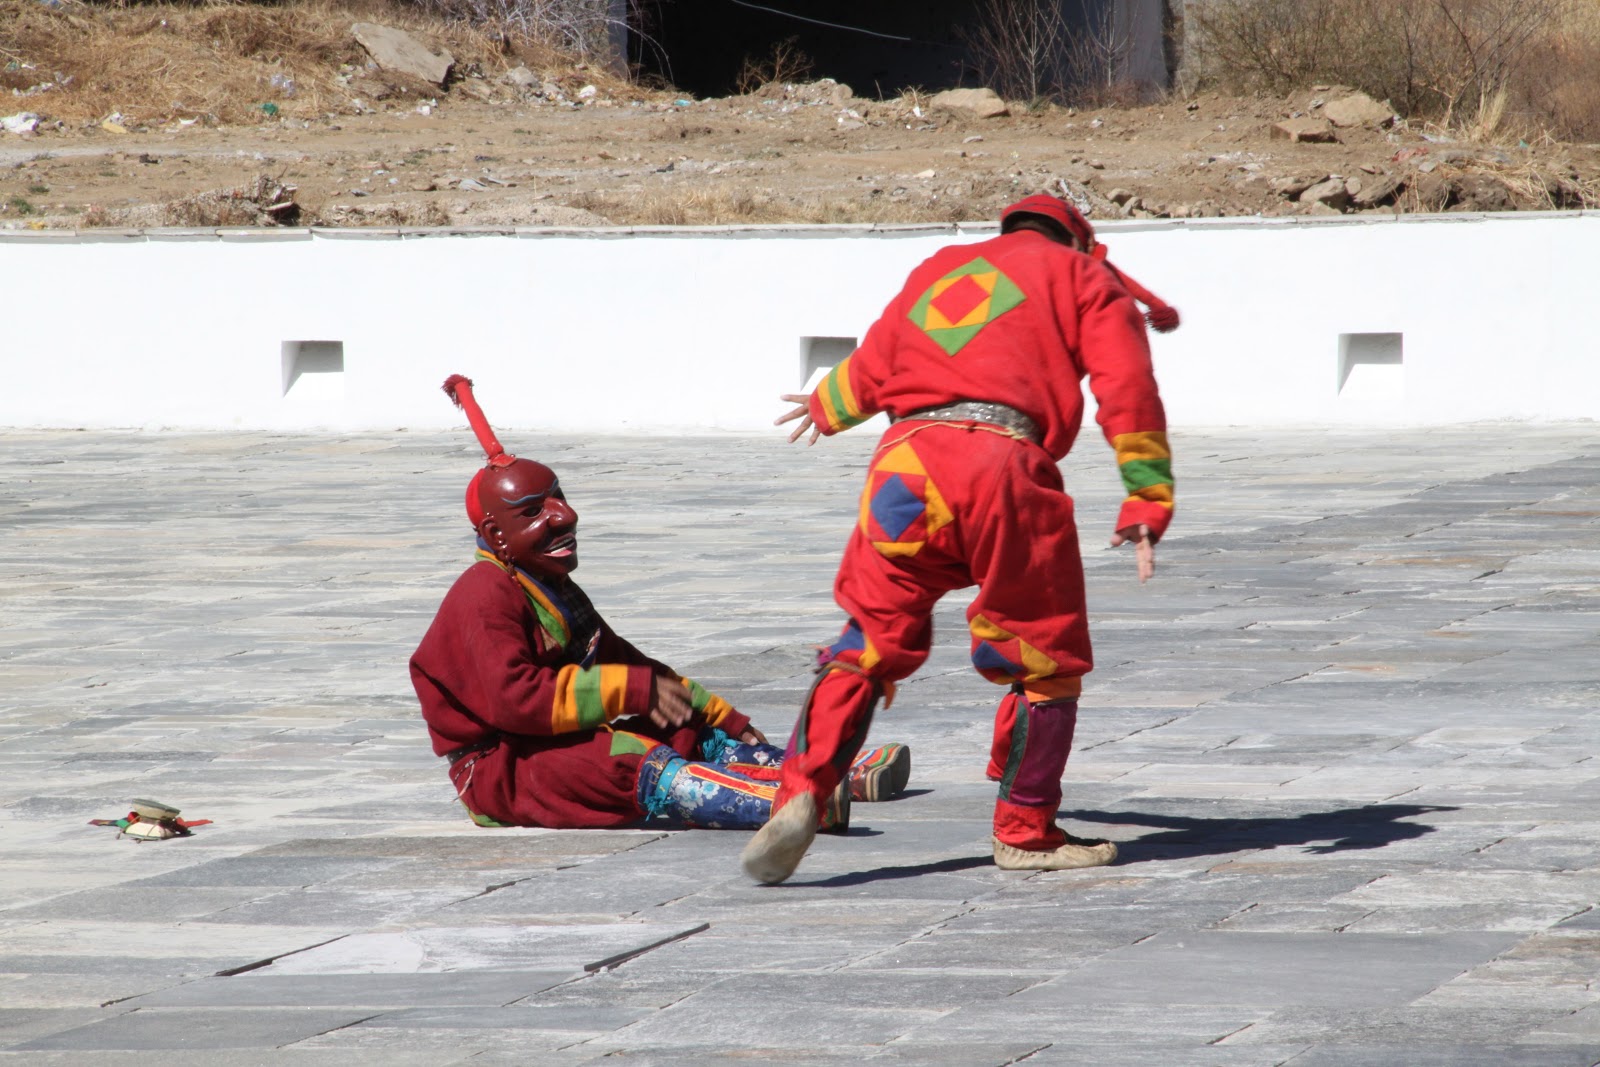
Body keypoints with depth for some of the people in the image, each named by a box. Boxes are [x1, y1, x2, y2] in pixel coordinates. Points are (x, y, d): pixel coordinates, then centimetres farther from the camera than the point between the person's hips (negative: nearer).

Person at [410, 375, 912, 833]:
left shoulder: (555, 590, 23)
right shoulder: (486, 596, -14)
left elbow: (622, 660, 28)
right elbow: (515, 696, -28)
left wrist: (719, 714, 22)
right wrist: (629, 690, -27)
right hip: (501, 767, -11)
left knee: (693, 737, 4)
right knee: (639, 769, -33)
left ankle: (845, 776, -8)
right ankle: (787, 805, -55)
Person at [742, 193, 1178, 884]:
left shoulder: (938, 270, 30)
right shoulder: (1080, 274, 18)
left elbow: (870, 370, 39)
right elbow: (1126, 386, 4)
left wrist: (827, 409, 61)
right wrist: (1148, 502, 2)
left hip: (904, 462, 4)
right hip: (1004, 461, -4)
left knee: (868, 645, 13)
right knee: (1043, 658, 11)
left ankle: (802, 795, -3)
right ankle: (1025, 833, 14)